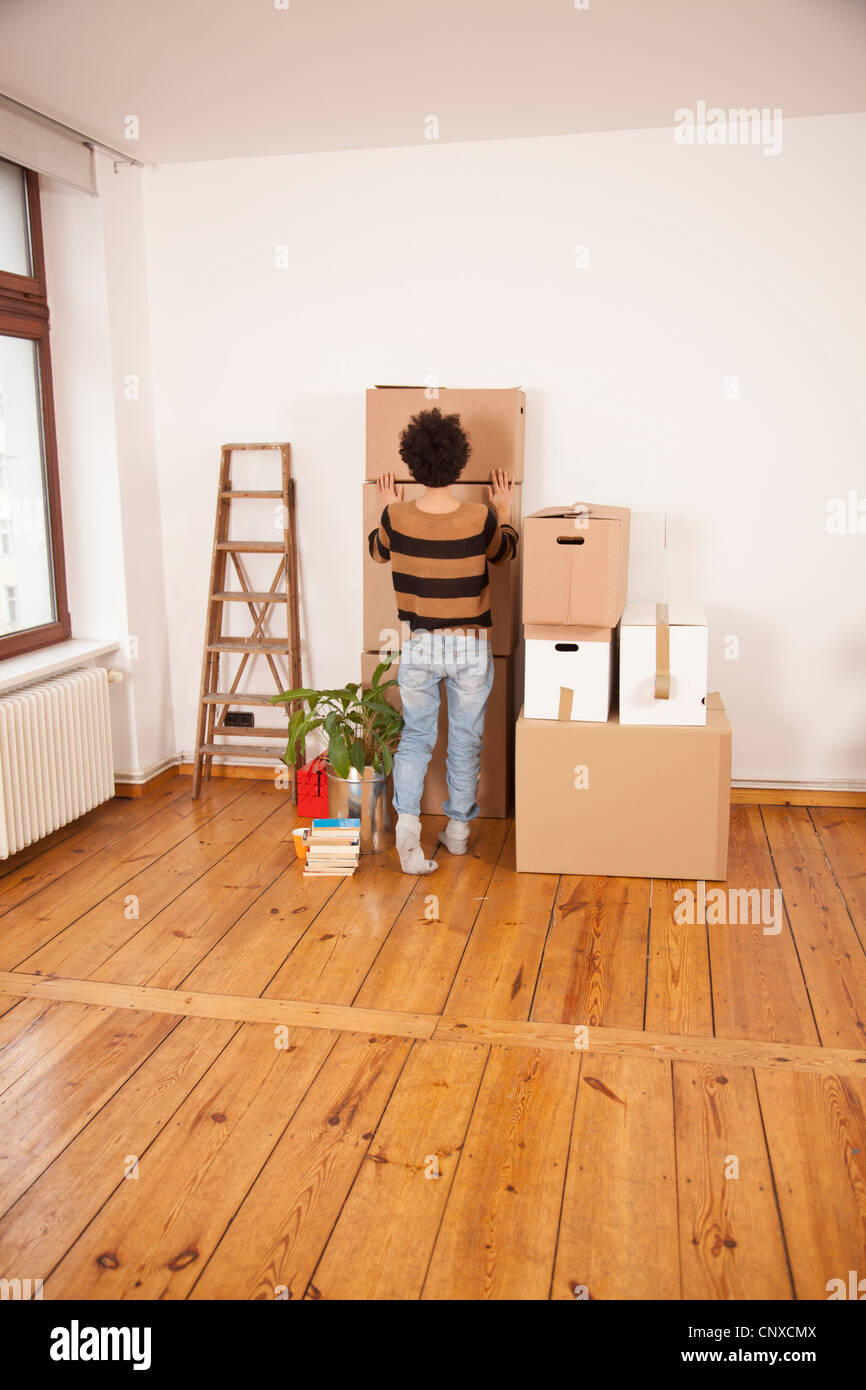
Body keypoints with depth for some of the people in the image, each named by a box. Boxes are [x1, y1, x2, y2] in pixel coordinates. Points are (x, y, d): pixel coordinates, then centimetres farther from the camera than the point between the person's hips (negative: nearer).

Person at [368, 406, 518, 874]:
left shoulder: (396, 518, -12)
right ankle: (458, 830, 29)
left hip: (418, 646, 1)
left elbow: (377, 550, 12)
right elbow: (505, 553, 8)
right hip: (470, 647, -1)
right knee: (465, 741, 16)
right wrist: (504, 511, 24)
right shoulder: (480, 518, -14)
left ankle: (407, 821, -4)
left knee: (415, 738, 16)